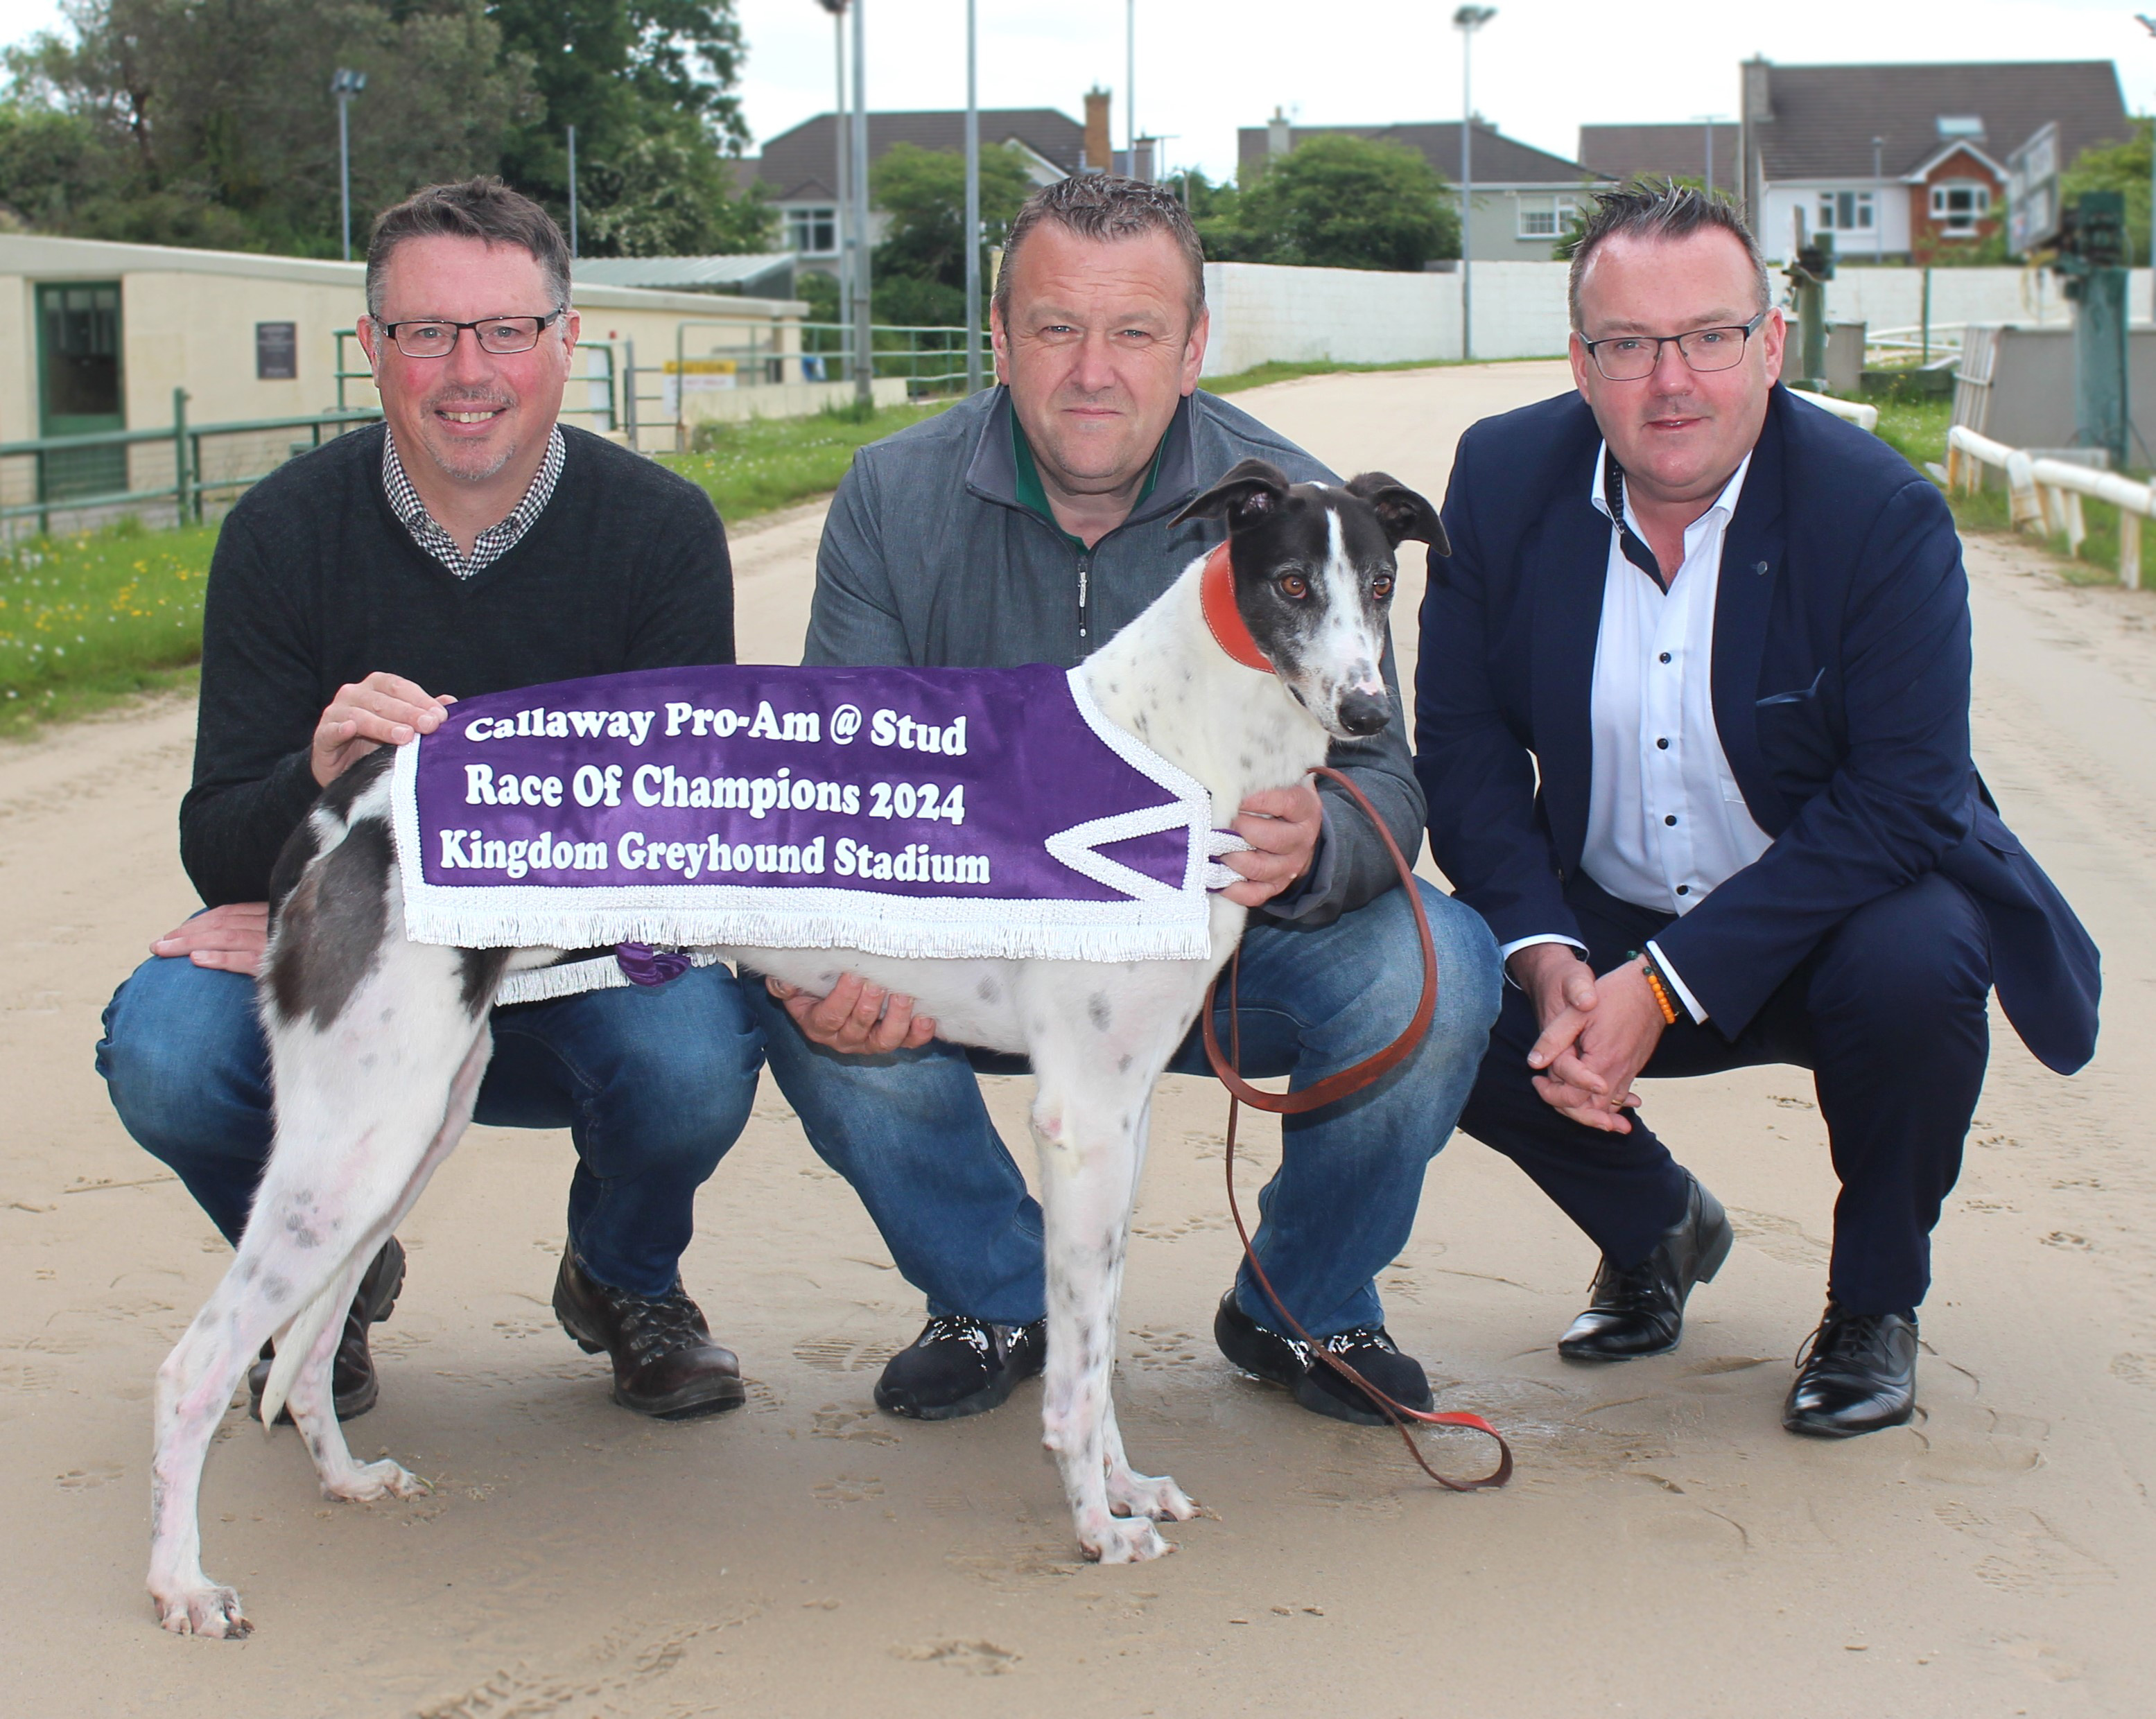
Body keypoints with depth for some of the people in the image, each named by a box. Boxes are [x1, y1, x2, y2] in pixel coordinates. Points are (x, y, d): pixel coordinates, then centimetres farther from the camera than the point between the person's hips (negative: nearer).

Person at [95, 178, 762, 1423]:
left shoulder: (663, 529, -10)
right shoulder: (284, 532, -7)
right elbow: (215, 854, -9)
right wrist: (319, 774, -36)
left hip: (580, 976, -1)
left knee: (692, 1052, -33)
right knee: (166, 1050, -28)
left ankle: (627, 1279, 6)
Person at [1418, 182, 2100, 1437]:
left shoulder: (1884, 514, -20)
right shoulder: (1504, 479, -9)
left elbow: (1903, 804, -25)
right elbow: (1463, 744, -6)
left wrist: (1665, 985, -31)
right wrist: (1544, 959, -23)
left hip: (1843, 918, -3)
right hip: (1601, 922, 3)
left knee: (1915, 971, -35)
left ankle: (1874, 1306, -2)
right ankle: (1654, 1226, 13)